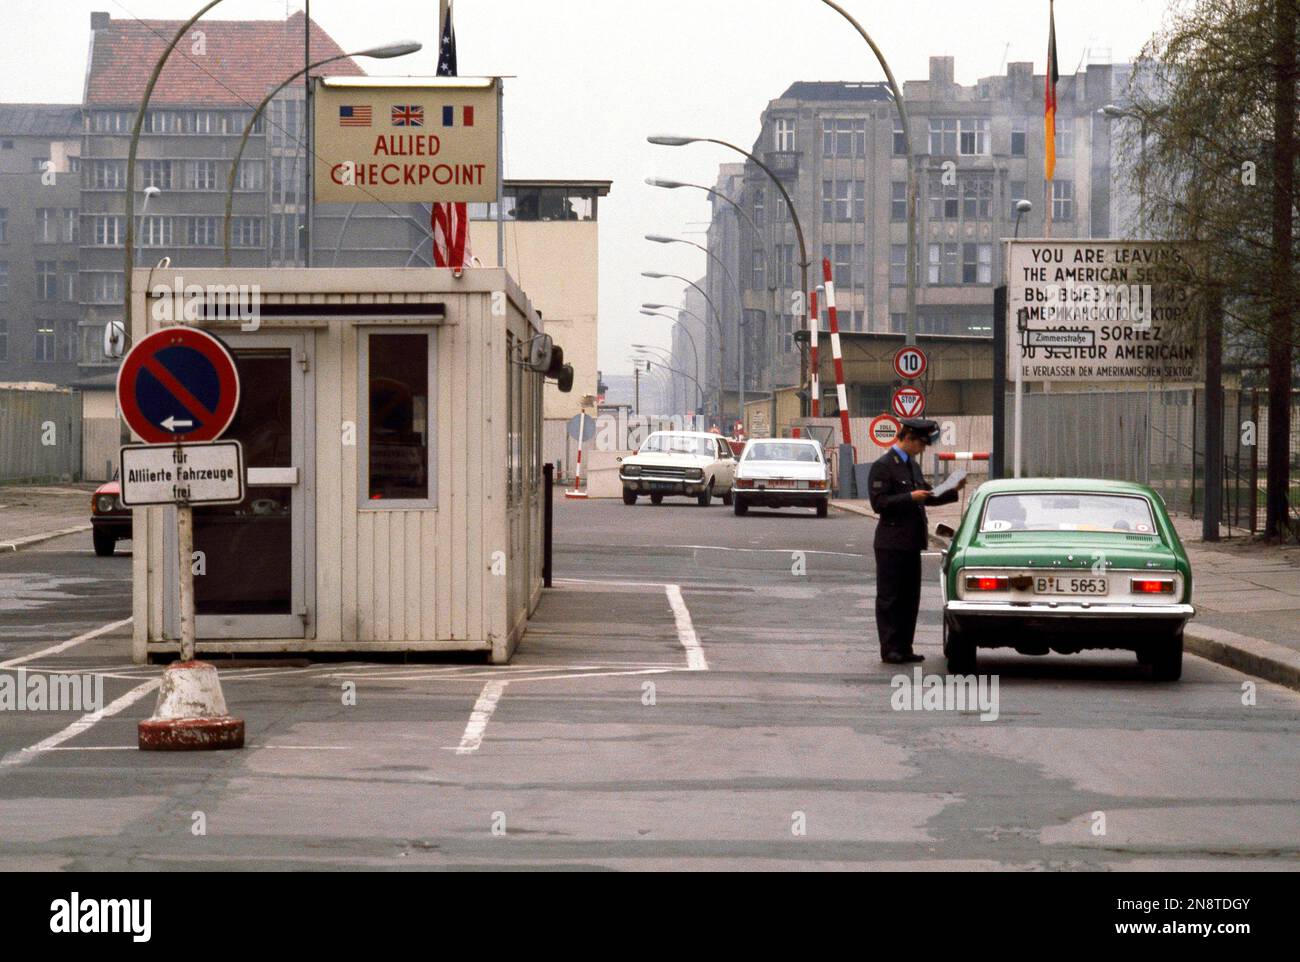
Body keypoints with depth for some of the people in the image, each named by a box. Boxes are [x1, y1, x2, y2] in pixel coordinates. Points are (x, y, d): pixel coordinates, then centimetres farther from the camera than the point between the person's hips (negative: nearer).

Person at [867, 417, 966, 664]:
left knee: (910, 598, 10)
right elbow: (878, 503, -18)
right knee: (889, 598, -2)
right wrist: (910, 498, -22)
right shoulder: (883, 466, -12)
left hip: (911, 542, 9)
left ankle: (904, 648, 16)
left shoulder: (912, 464, 15)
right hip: (891, 544, -9)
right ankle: (890, 650, 0)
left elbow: (926, 497, 21)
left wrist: (953, 491, 8)